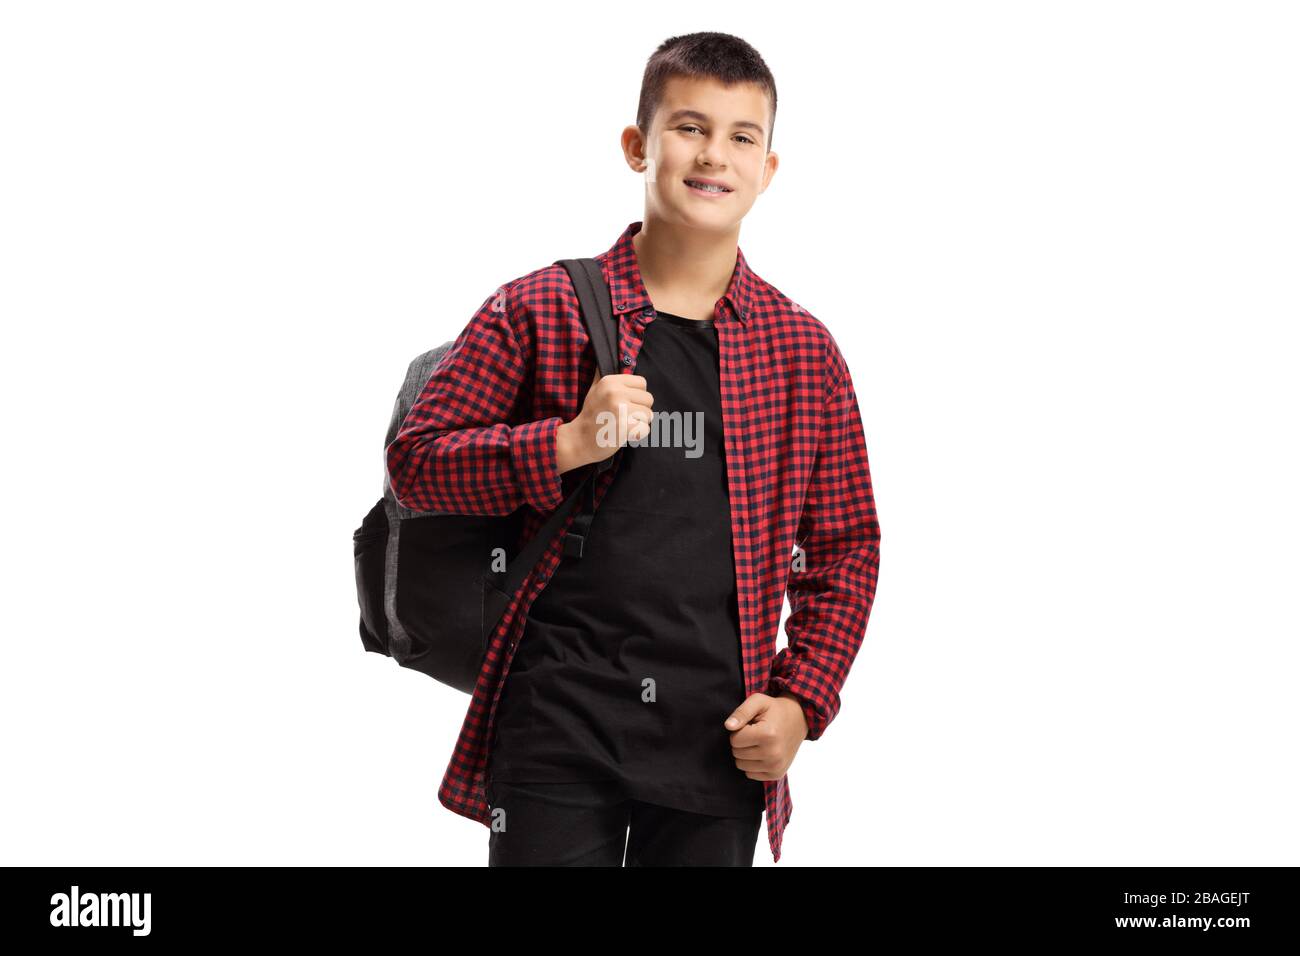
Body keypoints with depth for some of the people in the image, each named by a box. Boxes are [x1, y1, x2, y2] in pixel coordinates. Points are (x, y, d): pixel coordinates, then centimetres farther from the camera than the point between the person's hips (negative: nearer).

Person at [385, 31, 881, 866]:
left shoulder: (803, 349, 8)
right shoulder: (537, 312, 2)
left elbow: (846, 548, 12)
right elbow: (416, 461, -1)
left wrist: (802, 700, 0)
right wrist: (568, 445, -15)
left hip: (722, 740, 2)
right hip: (560, 725, -2)